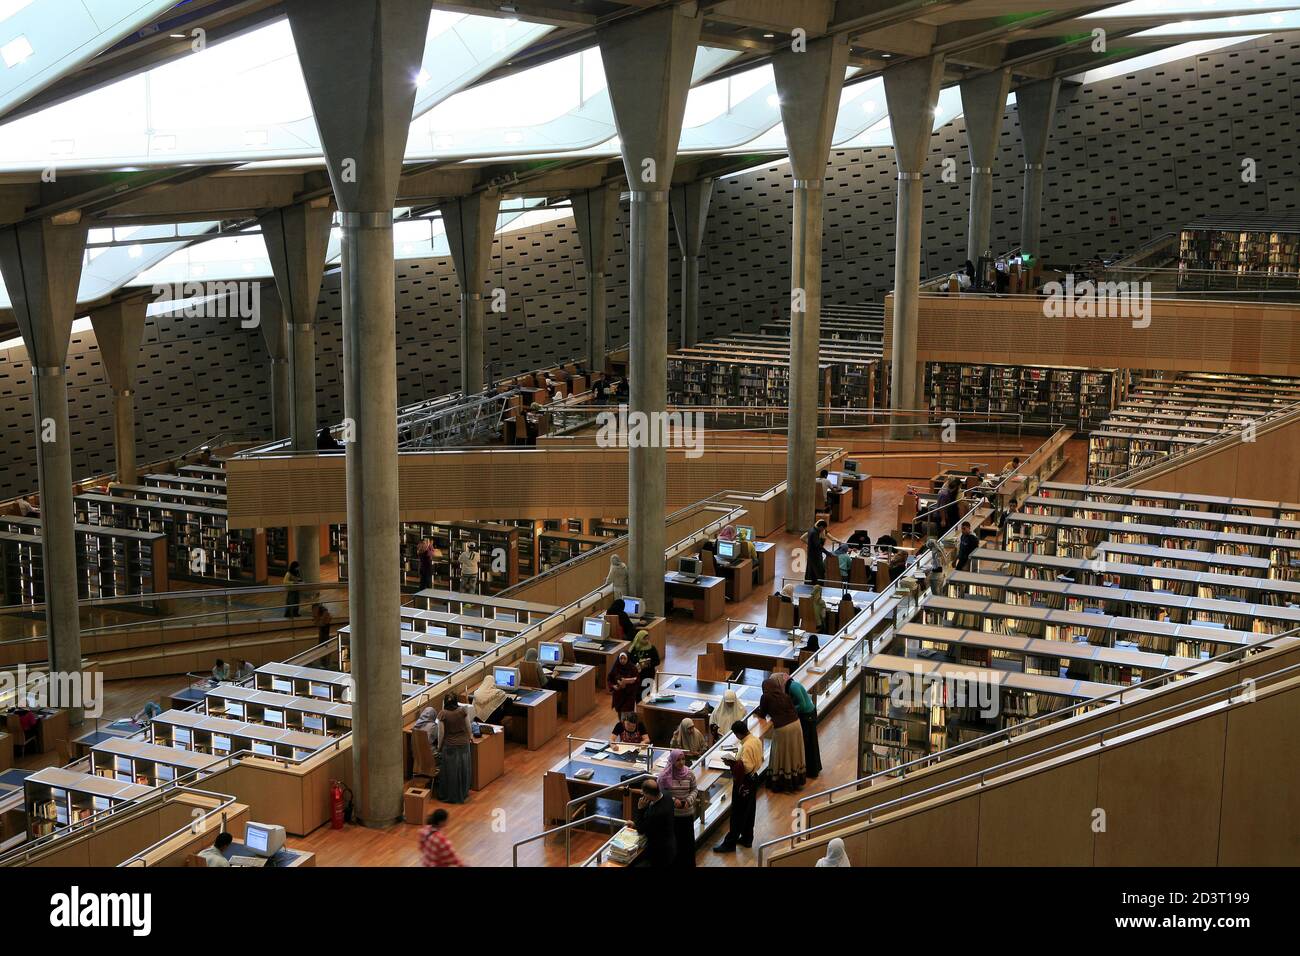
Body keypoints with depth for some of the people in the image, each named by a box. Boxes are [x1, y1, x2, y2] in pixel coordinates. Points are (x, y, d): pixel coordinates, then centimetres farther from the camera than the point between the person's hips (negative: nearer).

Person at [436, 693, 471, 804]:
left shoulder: (442, 714, -13)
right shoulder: (463, 711, -9)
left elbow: (441, 733, -10)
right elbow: (468, 728, -2)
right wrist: (468, 740, 15)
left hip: (449, 746, -2)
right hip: (463, 744, 2)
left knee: (449, 771, 11)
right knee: (462, 769, 16)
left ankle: (448, 796, 21)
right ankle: (462, 794, 28)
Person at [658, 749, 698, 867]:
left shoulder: (690, 774, -6)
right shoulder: (664, 775, -13)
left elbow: (694, 790, 4)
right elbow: (660, 793, -4)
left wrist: (689, 801, -14)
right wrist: (672, 800, -17)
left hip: (687, 813, 2)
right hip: (670, 813, -2)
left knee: (687, 839, 11)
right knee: (672, 840, 9)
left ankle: (688, 863, 27)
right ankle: (674, 863, 25)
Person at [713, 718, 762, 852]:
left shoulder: (746, 746, -28)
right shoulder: (756, 740, 0)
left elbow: (747, 767, -29)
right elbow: (760, 759, 11)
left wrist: (732, 763, -19)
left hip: (744, 782, -9)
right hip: (753, 778, 9)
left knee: (737, 814, 0)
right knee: (749, 812, 19)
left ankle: (730, 843, 7)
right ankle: (747, 839, 30)